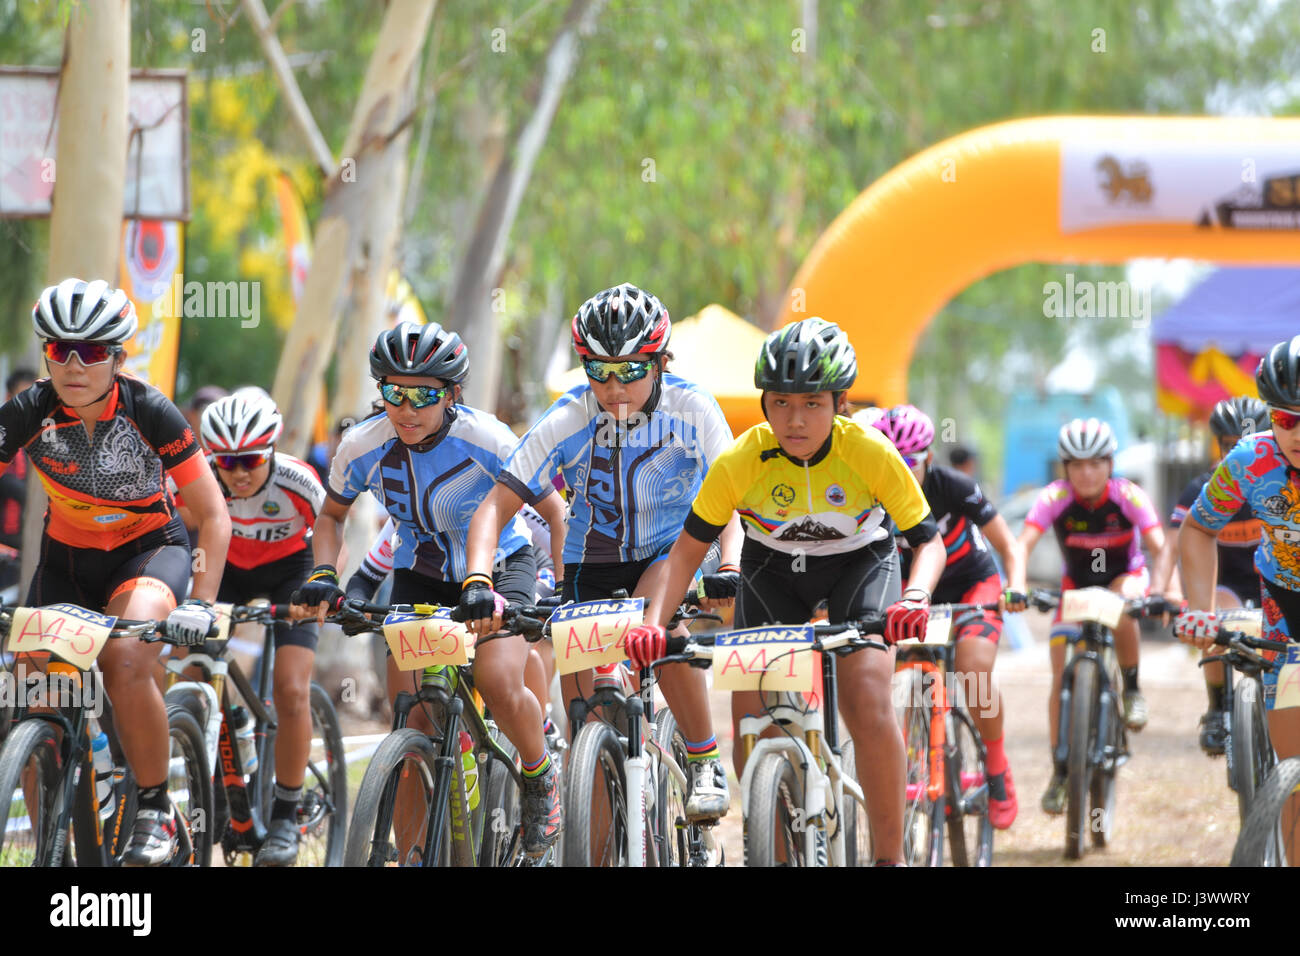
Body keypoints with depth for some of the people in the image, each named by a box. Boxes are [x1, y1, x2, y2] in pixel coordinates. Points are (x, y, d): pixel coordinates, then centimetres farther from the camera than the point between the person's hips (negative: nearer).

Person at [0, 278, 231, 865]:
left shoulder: (149, 413, -22)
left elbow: (213, 515, -16)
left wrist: (200, 602, -29)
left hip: (149, 548, -3)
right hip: (66, 558, 3)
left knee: (126, 661, -32)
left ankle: (155, 812, -16)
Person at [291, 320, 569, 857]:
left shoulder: (485, 441, -27)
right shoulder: (363, 447, -17)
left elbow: (554, 513, -17)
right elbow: (331, 515, 3)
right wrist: (323, 575, -14)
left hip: (498, 567, -3)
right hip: (419, 576, 3)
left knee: (498, 683, -29)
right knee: (410, 725, -10)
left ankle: (540, 781, 2)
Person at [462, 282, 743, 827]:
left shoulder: (692, 410, -23)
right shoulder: (567, 422, -24)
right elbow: (494, 509, -26)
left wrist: (729, 570, -44)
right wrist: (477, 584, -43)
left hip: (671, 547, -2)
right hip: (591, 556, 2)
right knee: (582, 694, -10)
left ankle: (705, 763, -17)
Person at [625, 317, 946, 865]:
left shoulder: (871, 454, -29)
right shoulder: (741, 461, -27)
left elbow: (928, 539, -21)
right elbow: (691, 545, -17)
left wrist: (916, 596, -42)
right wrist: (654, 621, -31)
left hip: (859, 562, -2)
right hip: (773, 568, 2)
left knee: (865, 699, -24)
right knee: (750, 710, -14)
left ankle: (891, 855, -12)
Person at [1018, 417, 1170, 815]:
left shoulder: (1129, 496, -24)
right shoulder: (1055, 498, -23)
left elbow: (1160, 547, -30)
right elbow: (1023, 544, -33)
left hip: (1124, 577, -1)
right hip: (1077, 585, 1)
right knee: (1062, 676, -11)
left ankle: (1132, 690, -15)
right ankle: (1059, 770, 0)